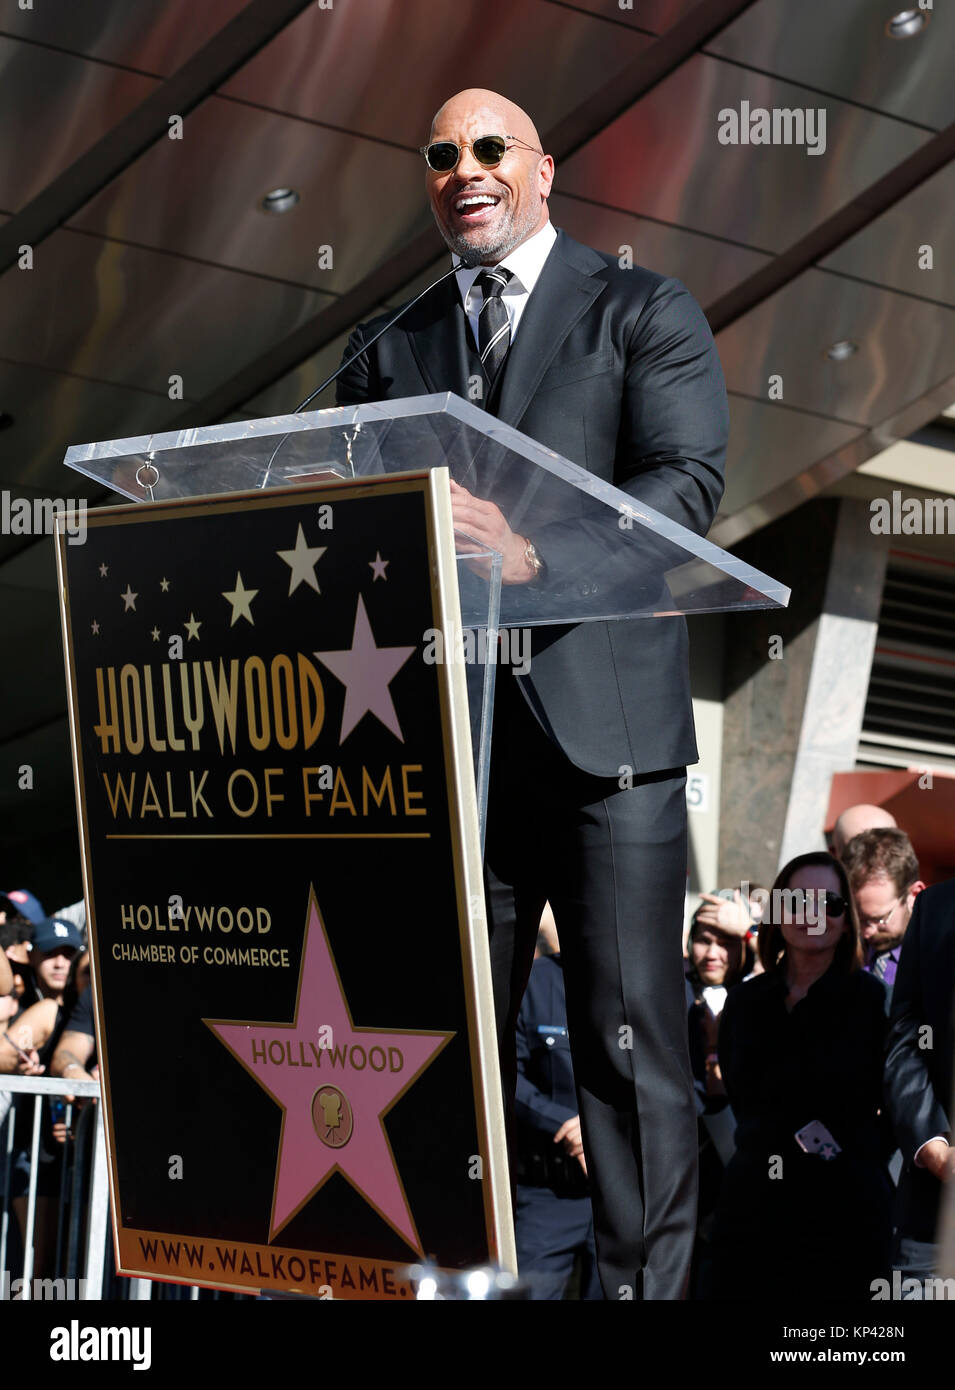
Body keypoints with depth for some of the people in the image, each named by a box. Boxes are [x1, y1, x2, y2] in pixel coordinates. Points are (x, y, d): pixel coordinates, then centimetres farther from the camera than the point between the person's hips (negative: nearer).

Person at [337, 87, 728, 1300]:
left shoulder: (643, 313, 8)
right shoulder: (388, 356, 20)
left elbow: (687, 482, -6)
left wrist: (535, 551, -22)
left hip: (603, 720, -4)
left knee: (629, 1033, -5)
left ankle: (645, 1279, -1)